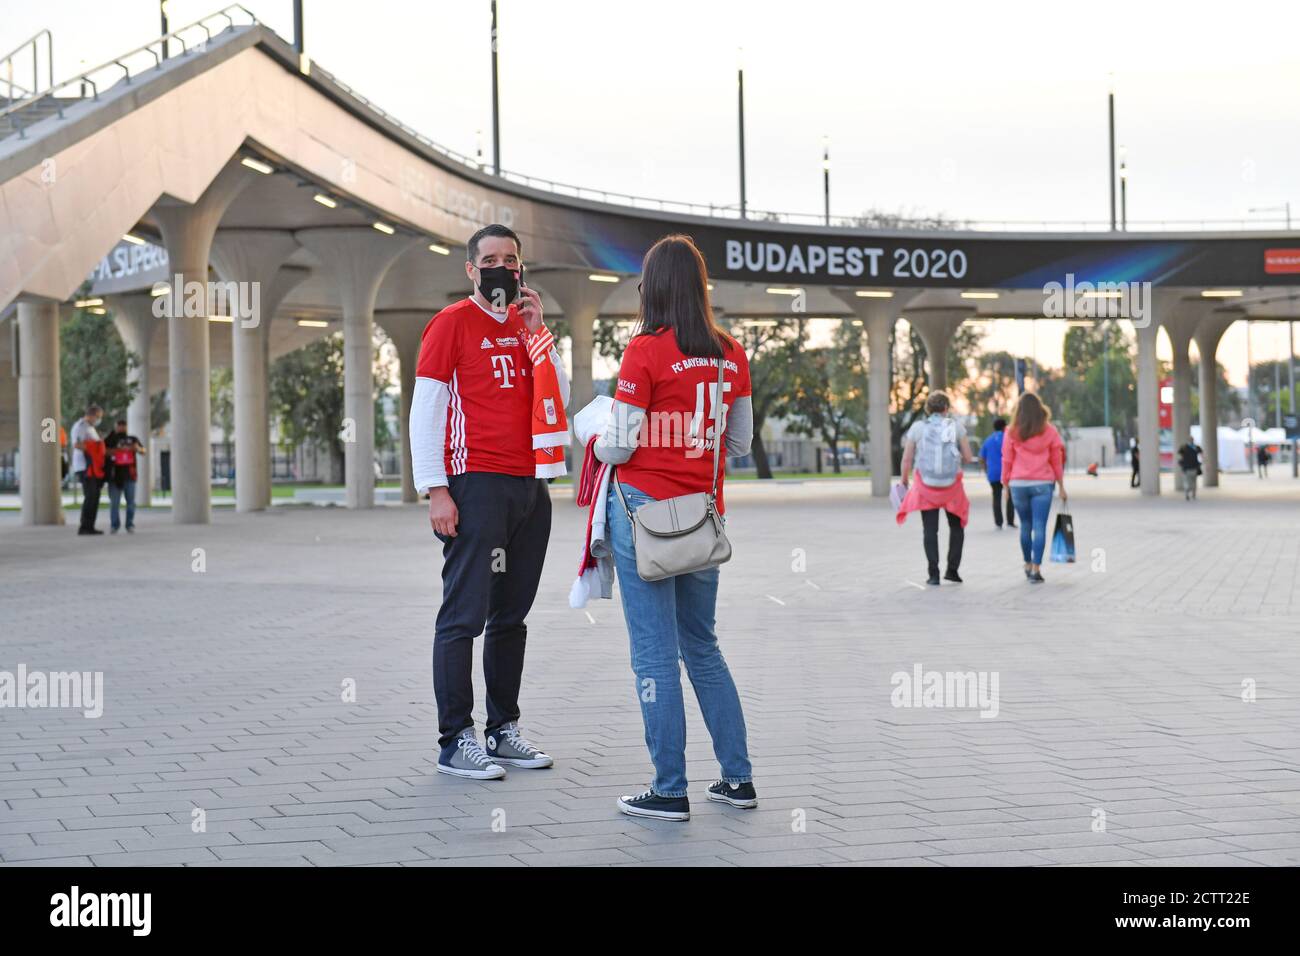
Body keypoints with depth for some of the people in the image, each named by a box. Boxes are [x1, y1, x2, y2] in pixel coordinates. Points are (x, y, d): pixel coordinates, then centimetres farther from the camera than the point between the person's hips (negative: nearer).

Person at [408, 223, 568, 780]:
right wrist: (435, 490, -13)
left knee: (512, 615, 10)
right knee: (465, 615, -6)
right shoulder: (453, 323, -2)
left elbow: (557, 400, 12)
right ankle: (455, 741, -3)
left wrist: (538, 333, 2)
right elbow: (425, 410, -6)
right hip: (476, 484, -7)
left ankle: (503, 730, 17)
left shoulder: (527, 325, 17)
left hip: (530, 486, 7)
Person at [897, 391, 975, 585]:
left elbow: (906, 459, -3)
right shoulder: (956, 426, -3)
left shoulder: (917, 427, -3)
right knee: (957, 527, 17)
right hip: (952, 486, 0)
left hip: (926, 487, 0)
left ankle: (934, 574, 0)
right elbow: (968, 457, -2)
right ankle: (952, 569, 12)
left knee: (930, 530, 5)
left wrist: (904, 481, 11)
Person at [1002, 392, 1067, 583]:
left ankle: (1028, 565, 24)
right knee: (1039, 527, -2)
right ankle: (1036, 569, -9)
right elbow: (1057, 460, 3)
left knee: (1025, 525, 15)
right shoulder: (1049, 431, 0)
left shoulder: (1012, 433, 0)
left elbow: (1007, 460, 1)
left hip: (1018, 484, 1)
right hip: (1042, 484, -1)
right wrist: (1061, 486, 10)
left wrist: (1005, 485, 9)